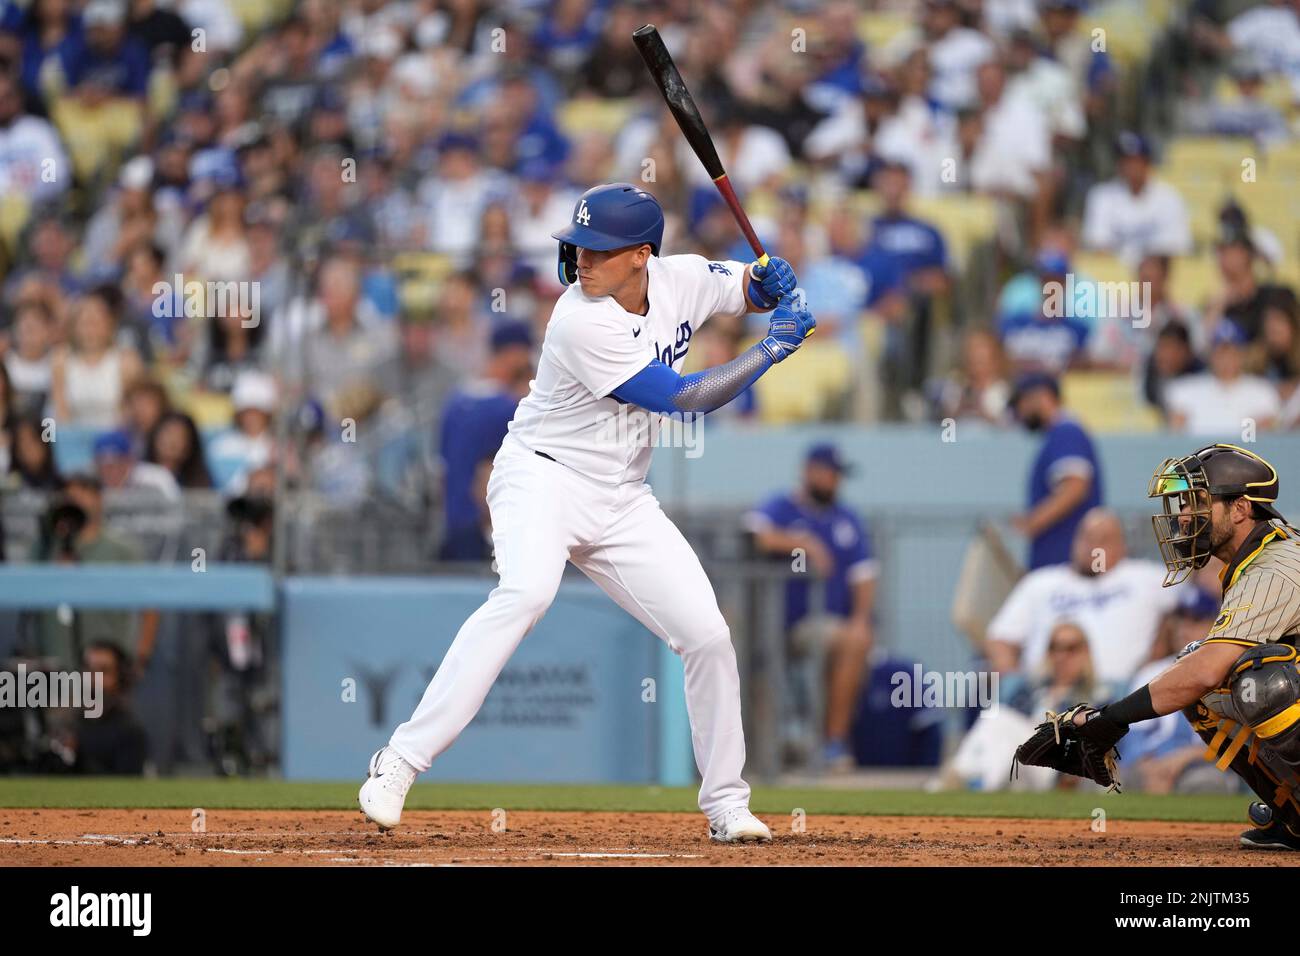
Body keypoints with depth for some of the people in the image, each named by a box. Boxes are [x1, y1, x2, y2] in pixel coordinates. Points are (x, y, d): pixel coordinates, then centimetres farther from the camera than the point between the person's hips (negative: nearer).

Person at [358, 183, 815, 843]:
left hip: (622, 502, 7)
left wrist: (769, 280, -7)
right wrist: (770, 350, -14)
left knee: (707, 635, -1)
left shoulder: (681, 280, -3)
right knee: (526, 592, -34)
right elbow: (684, 399, -20)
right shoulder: (584, 323, -22)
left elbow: (752, 289, 17)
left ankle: (725, 804, 16)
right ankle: (399, 763, -37)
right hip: (544, 475, -7)